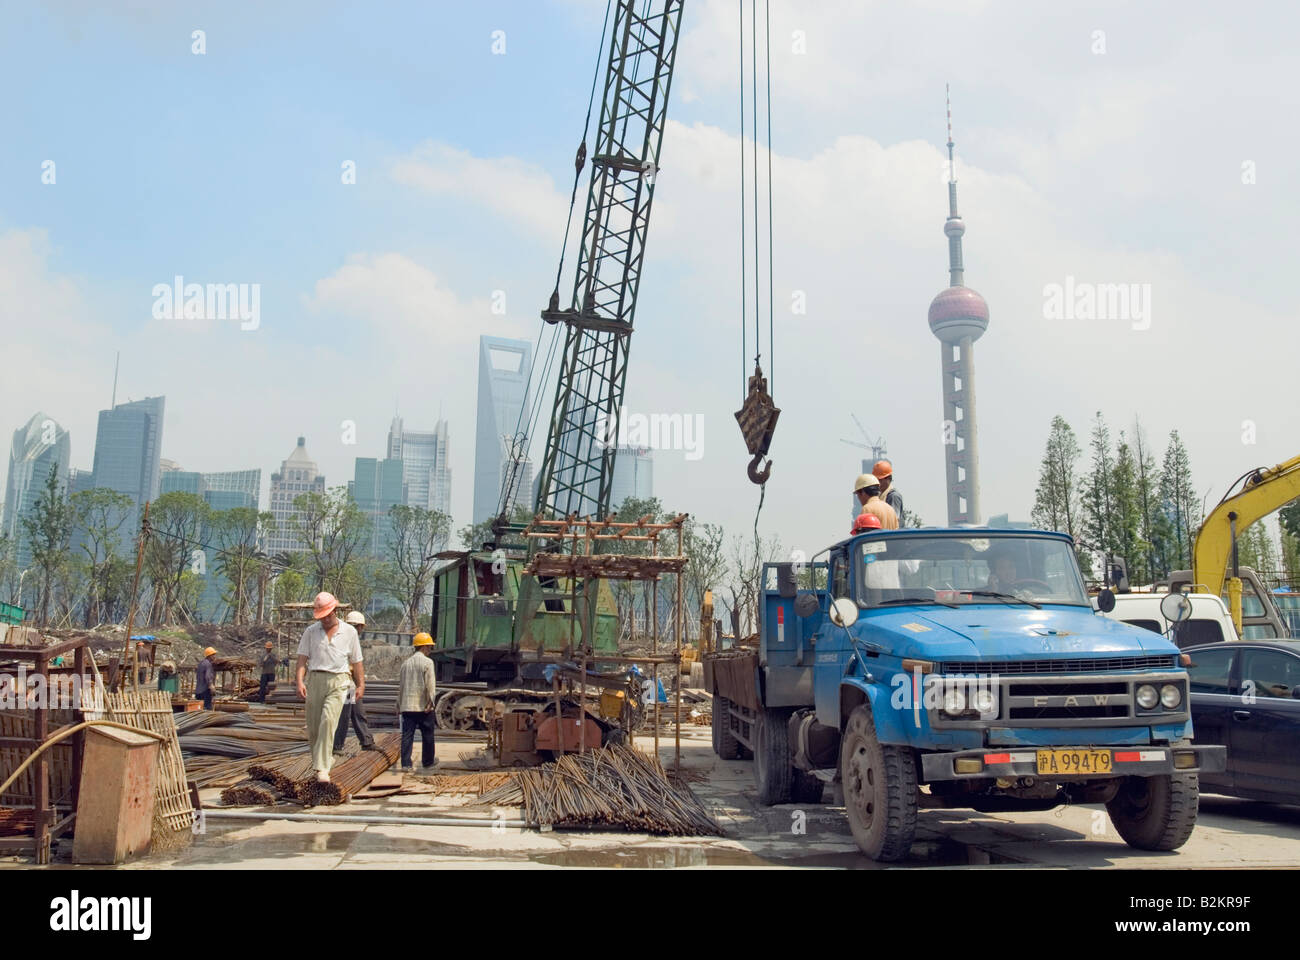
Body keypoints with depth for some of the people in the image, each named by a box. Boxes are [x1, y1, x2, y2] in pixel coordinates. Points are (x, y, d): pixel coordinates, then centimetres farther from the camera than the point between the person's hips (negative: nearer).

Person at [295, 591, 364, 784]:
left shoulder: (349, 632, 8)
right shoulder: (311, 631, 9)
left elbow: (356, 661, 14)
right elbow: (302, 659, 3)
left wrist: (361, 685, 11)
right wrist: (300, 681, -11)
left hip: (337, 682, -2)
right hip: (314, 680, 2)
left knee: (328, 720, -19)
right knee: (313, 727, 4)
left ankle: (322, 767, -20)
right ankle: (326, 758, 25)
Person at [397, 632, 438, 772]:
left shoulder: (406, 663, 10)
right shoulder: (427, 662, -8)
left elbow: (401, 685, 14)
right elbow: (430, 684, -15)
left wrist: (399, 705, 19)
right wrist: (430, 702, -11)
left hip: (407, 706, 5)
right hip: (423, 706, -5)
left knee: (407, 735, 3)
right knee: (427, 735, 9)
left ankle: (406, 763, -3)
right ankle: (428, 762, 20)